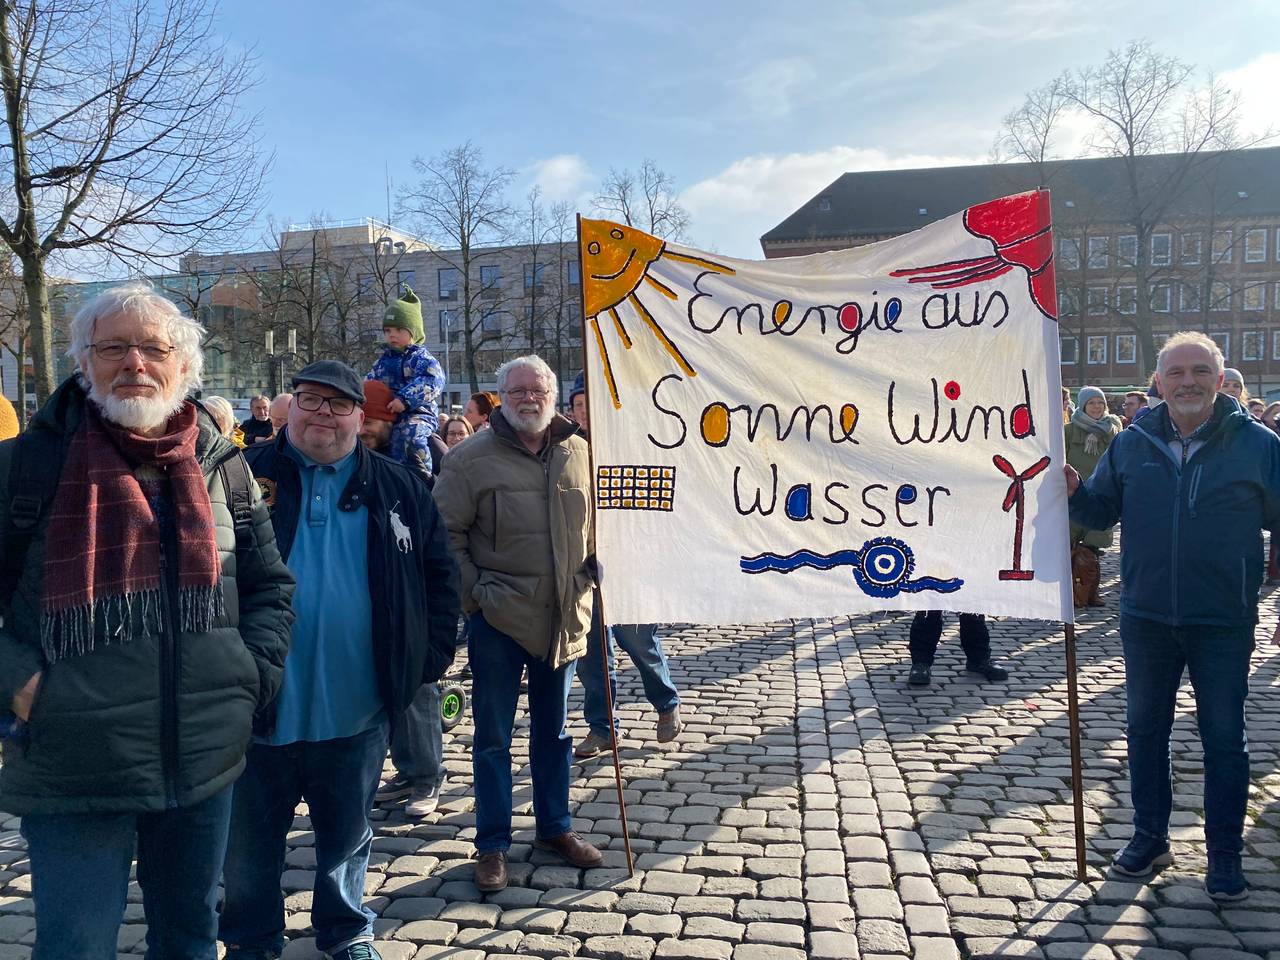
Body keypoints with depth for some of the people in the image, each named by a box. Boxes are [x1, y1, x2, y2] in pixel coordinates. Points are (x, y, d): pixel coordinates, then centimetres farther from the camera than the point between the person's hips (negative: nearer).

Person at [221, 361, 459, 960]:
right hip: (258, 707, -1)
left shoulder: (398, 490, 2)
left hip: (356, 709, 1)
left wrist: (431, 658, 1)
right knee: (249, 841, 16)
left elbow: (439, 575, 7)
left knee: (347, 835, 20)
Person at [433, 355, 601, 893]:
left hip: (563, 618, 4)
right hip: (498, 620, -3)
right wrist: (472, 592, -10)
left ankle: (555, 828, 34)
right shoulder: (471, 458, -7)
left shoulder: (579, 454, 4)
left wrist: (590, 577, 6)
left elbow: (599, 524, 16)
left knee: (553, 730, 18)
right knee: (493, 736, 8)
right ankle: (492, 845, 21)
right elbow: (447, 532, -6)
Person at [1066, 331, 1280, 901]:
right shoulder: (1132, 444, 2)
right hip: (1146, 618, 3)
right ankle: (1149, 836, 30)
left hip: (1224, 622, -2)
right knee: (1145, 729, 13)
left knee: (1223, 736, 8)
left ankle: (1224, 853, 25)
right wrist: (1073, 494, -14)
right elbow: (1101, 512, 8)